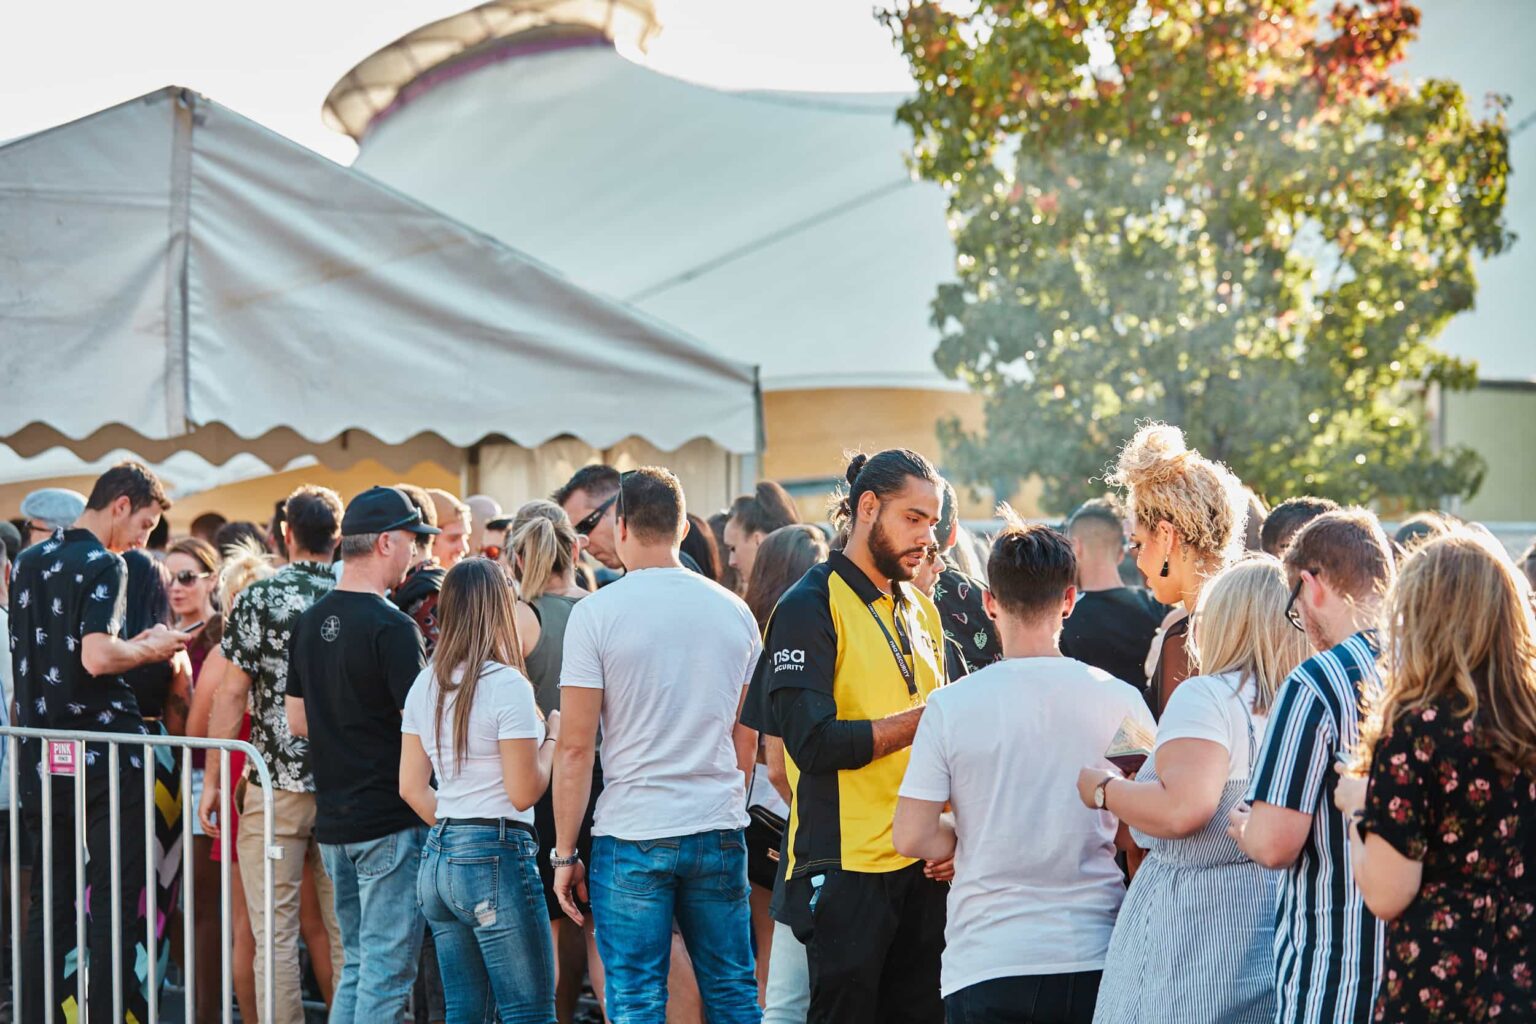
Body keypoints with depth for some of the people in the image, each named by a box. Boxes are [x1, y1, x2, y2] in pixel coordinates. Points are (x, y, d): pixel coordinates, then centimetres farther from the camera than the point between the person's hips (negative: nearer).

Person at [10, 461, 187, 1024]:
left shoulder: (28, 561, 12)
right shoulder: (104, 564, -11)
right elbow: (97, 658, -23)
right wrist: (150, 649, -5)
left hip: (43, 759, 7)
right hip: (105, 759, -7)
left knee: (50, 896, 11)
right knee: (115, 899, -1)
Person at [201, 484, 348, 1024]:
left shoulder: (259, 598, -5)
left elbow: (231, 695, -7)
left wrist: (213, 781, -1)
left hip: (277, 782, -3)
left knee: (275, 932, 1)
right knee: (347, 931, 9)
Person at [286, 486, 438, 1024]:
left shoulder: (310, 621, 8)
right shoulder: (390, 626, -16)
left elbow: (296, 720, 16)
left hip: (332, 820, 8)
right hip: (389, 821, -8)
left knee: (356, 964, 17)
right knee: (387, 973, -3)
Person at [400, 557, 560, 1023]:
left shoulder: (425, 684, 9)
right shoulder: (507, 685, -12)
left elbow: (411, 786, 11)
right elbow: (524, 792, -13)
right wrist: (552, 737, 1)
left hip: (439, 857, 8)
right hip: (496, 857, -8)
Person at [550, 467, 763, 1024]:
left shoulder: (596, 613, -7)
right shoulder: (733, 611, 5)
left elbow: (575, 748, -8)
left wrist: (565, 853, -2)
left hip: (632, 835, -4)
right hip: (718, 832, 4)